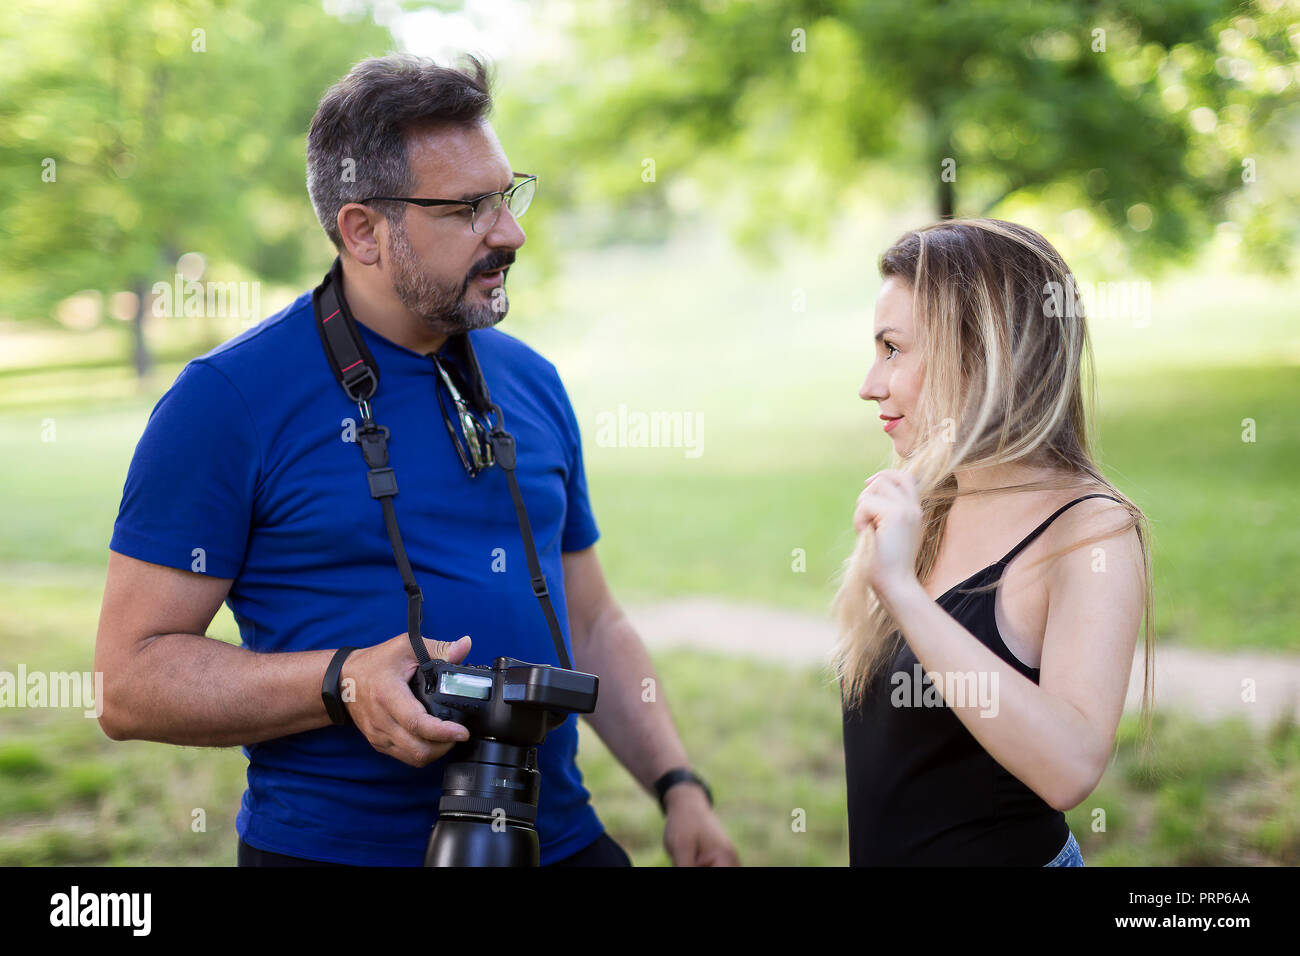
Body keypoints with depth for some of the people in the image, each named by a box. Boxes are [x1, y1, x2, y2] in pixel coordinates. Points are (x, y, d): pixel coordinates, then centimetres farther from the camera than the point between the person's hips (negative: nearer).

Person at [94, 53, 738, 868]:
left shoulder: (533, 382, 7)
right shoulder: (229, 399, -11)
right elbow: (131, 680, -12)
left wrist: (678, 787, 2)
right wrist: (344, 684, -24)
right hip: (334, 847, -4)